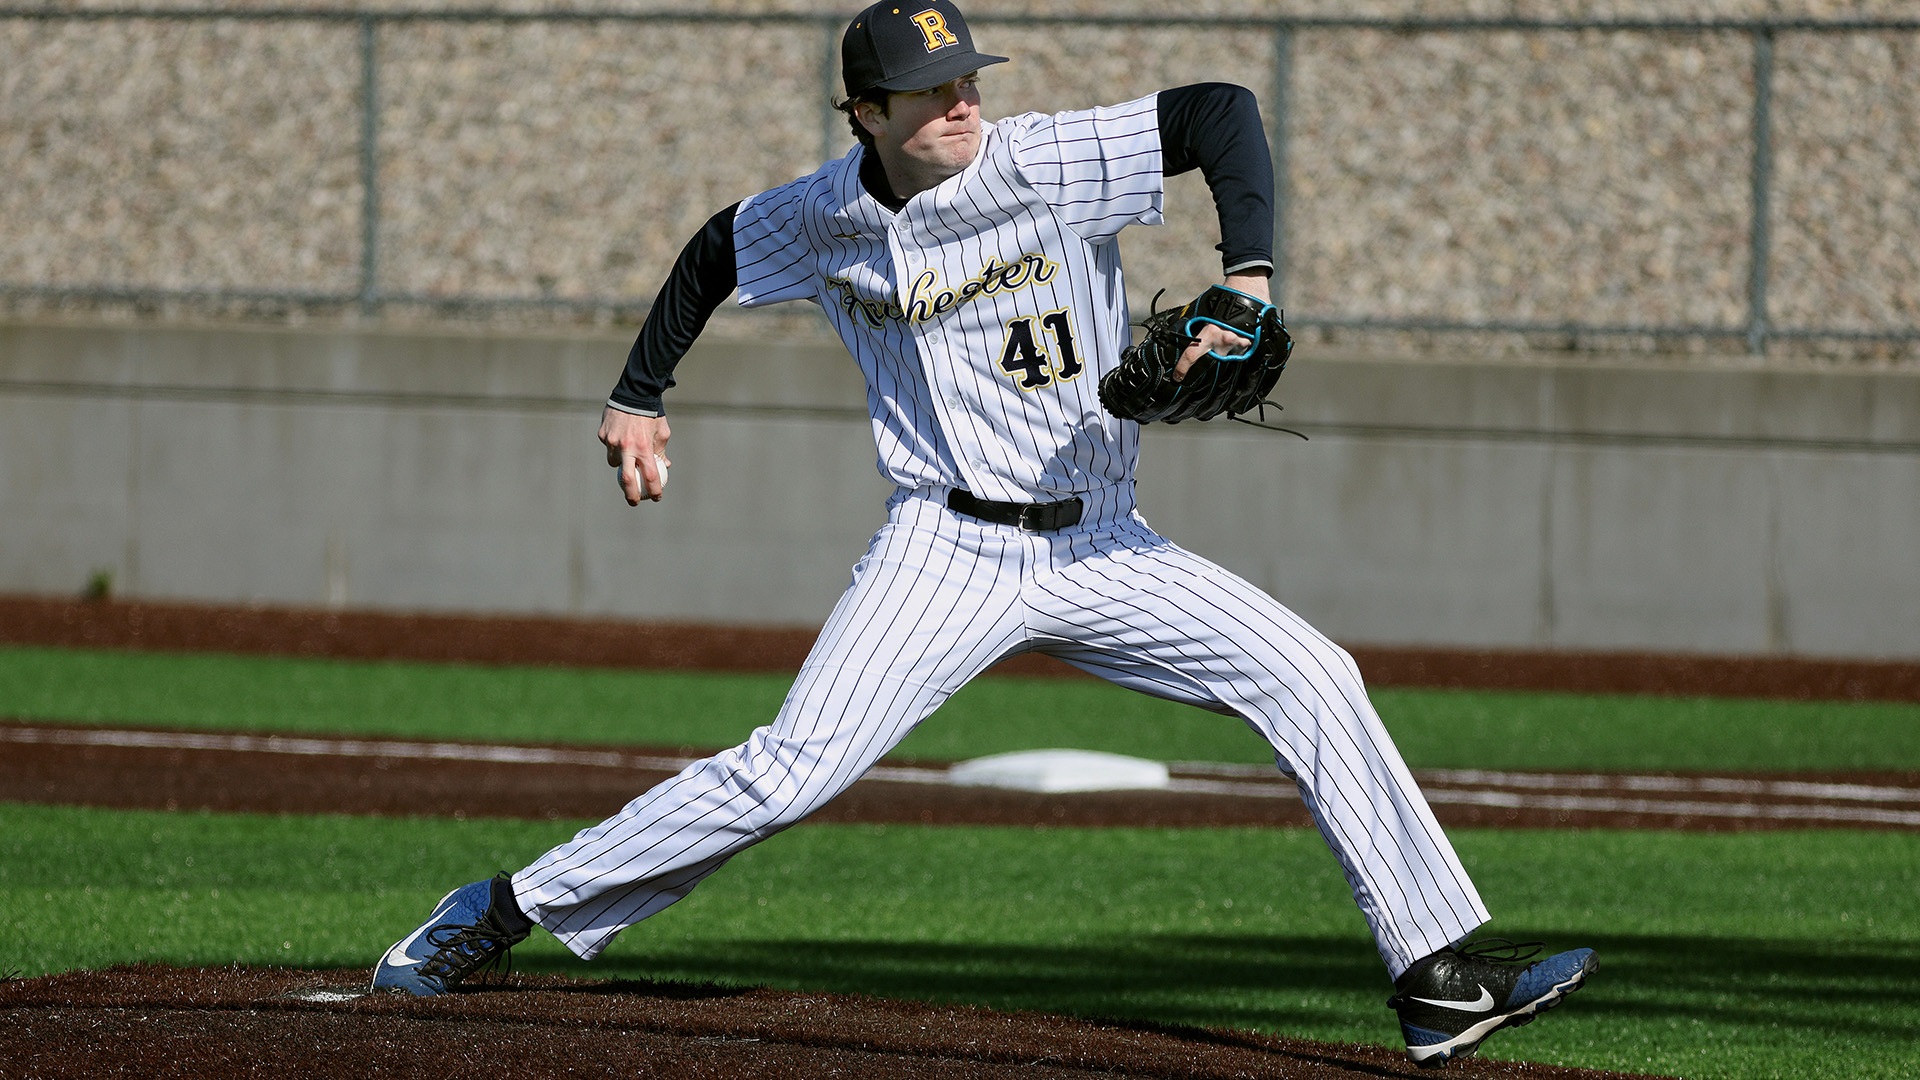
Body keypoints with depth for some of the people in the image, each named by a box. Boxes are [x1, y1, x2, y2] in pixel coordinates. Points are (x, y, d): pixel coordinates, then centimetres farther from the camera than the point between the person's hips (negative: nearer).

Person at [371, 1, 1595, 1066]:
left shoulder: (1050, 163, -10)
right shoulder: (822, 220, -1)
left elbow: (1222, 114, -11)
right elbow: (716, 252, 20)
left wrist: (1249, 281, -22)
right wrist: (639, 399, 23)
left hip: (1102, 550, 1)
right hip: (950, 547, -1)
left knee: (1312, 677, -11)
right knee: (793, 769, -16)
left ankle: (1438, 975, -7)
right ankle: (506, 911, -6)